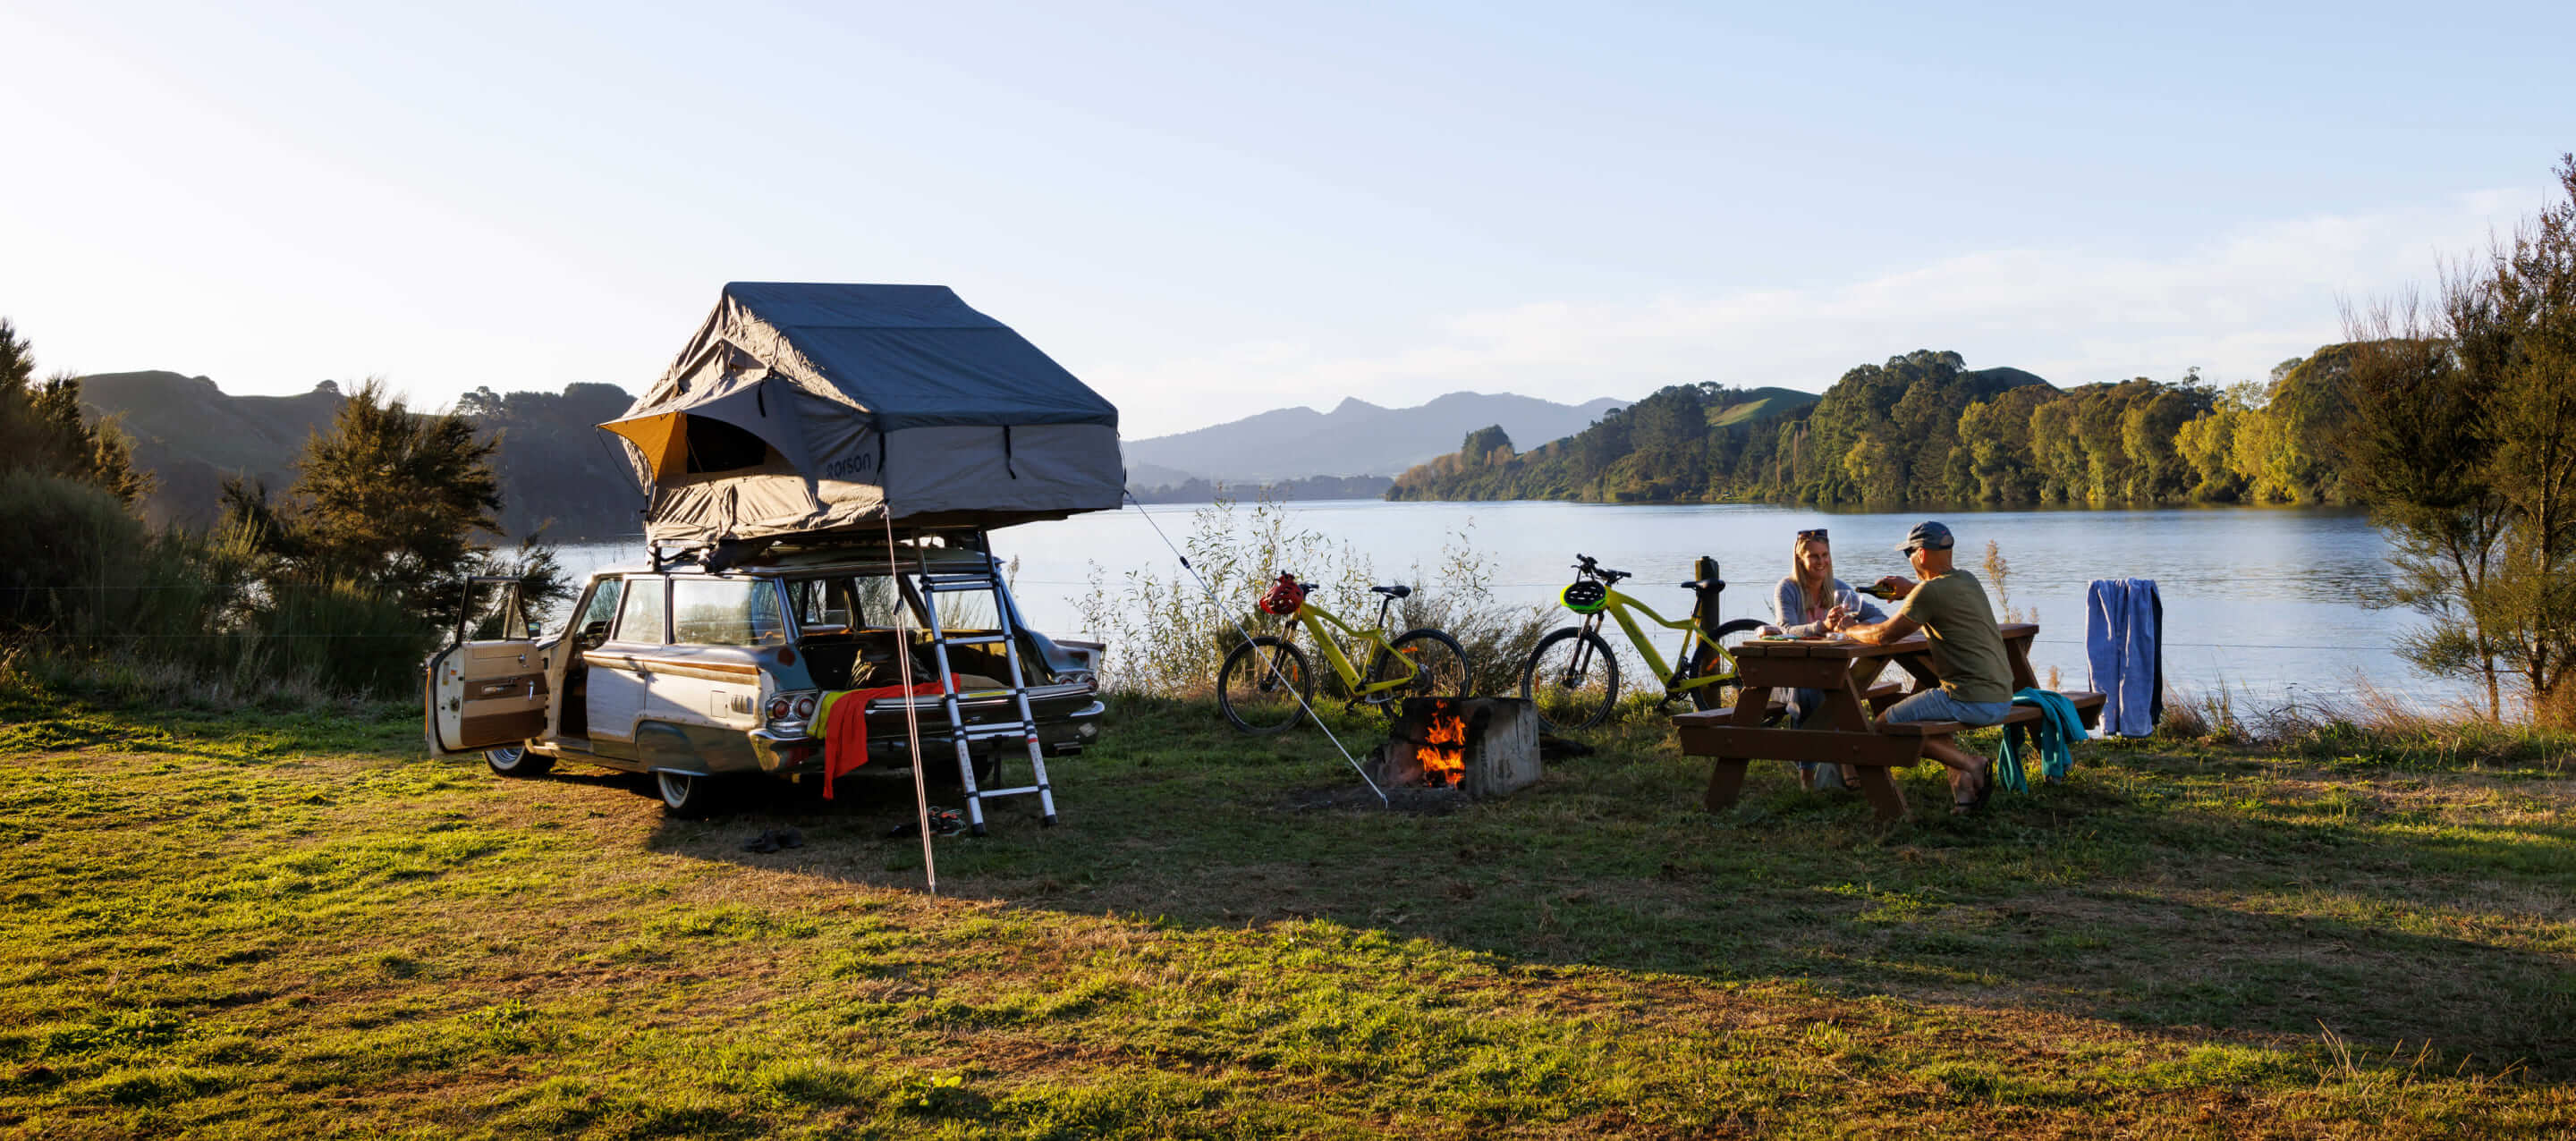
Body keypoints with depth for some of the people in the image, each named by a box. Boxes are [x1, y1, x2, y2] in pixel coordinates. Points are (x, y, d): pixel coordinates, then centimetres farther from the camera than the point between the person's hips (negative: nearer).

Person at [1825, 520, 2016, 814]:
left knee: (1886, 724, 2)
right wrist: (1911, 589, 28)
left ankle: (1969, 763, -5)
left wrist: (1849, 628, 8)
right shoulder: (1967, 580, 12)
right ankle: (1963, 782, 13)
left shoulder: (1930, 591, -15)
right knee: (1927, 712, 33)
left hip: (1972, 699, -9)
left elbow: (1883, 635, -10)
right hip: (2002, 698, 9)